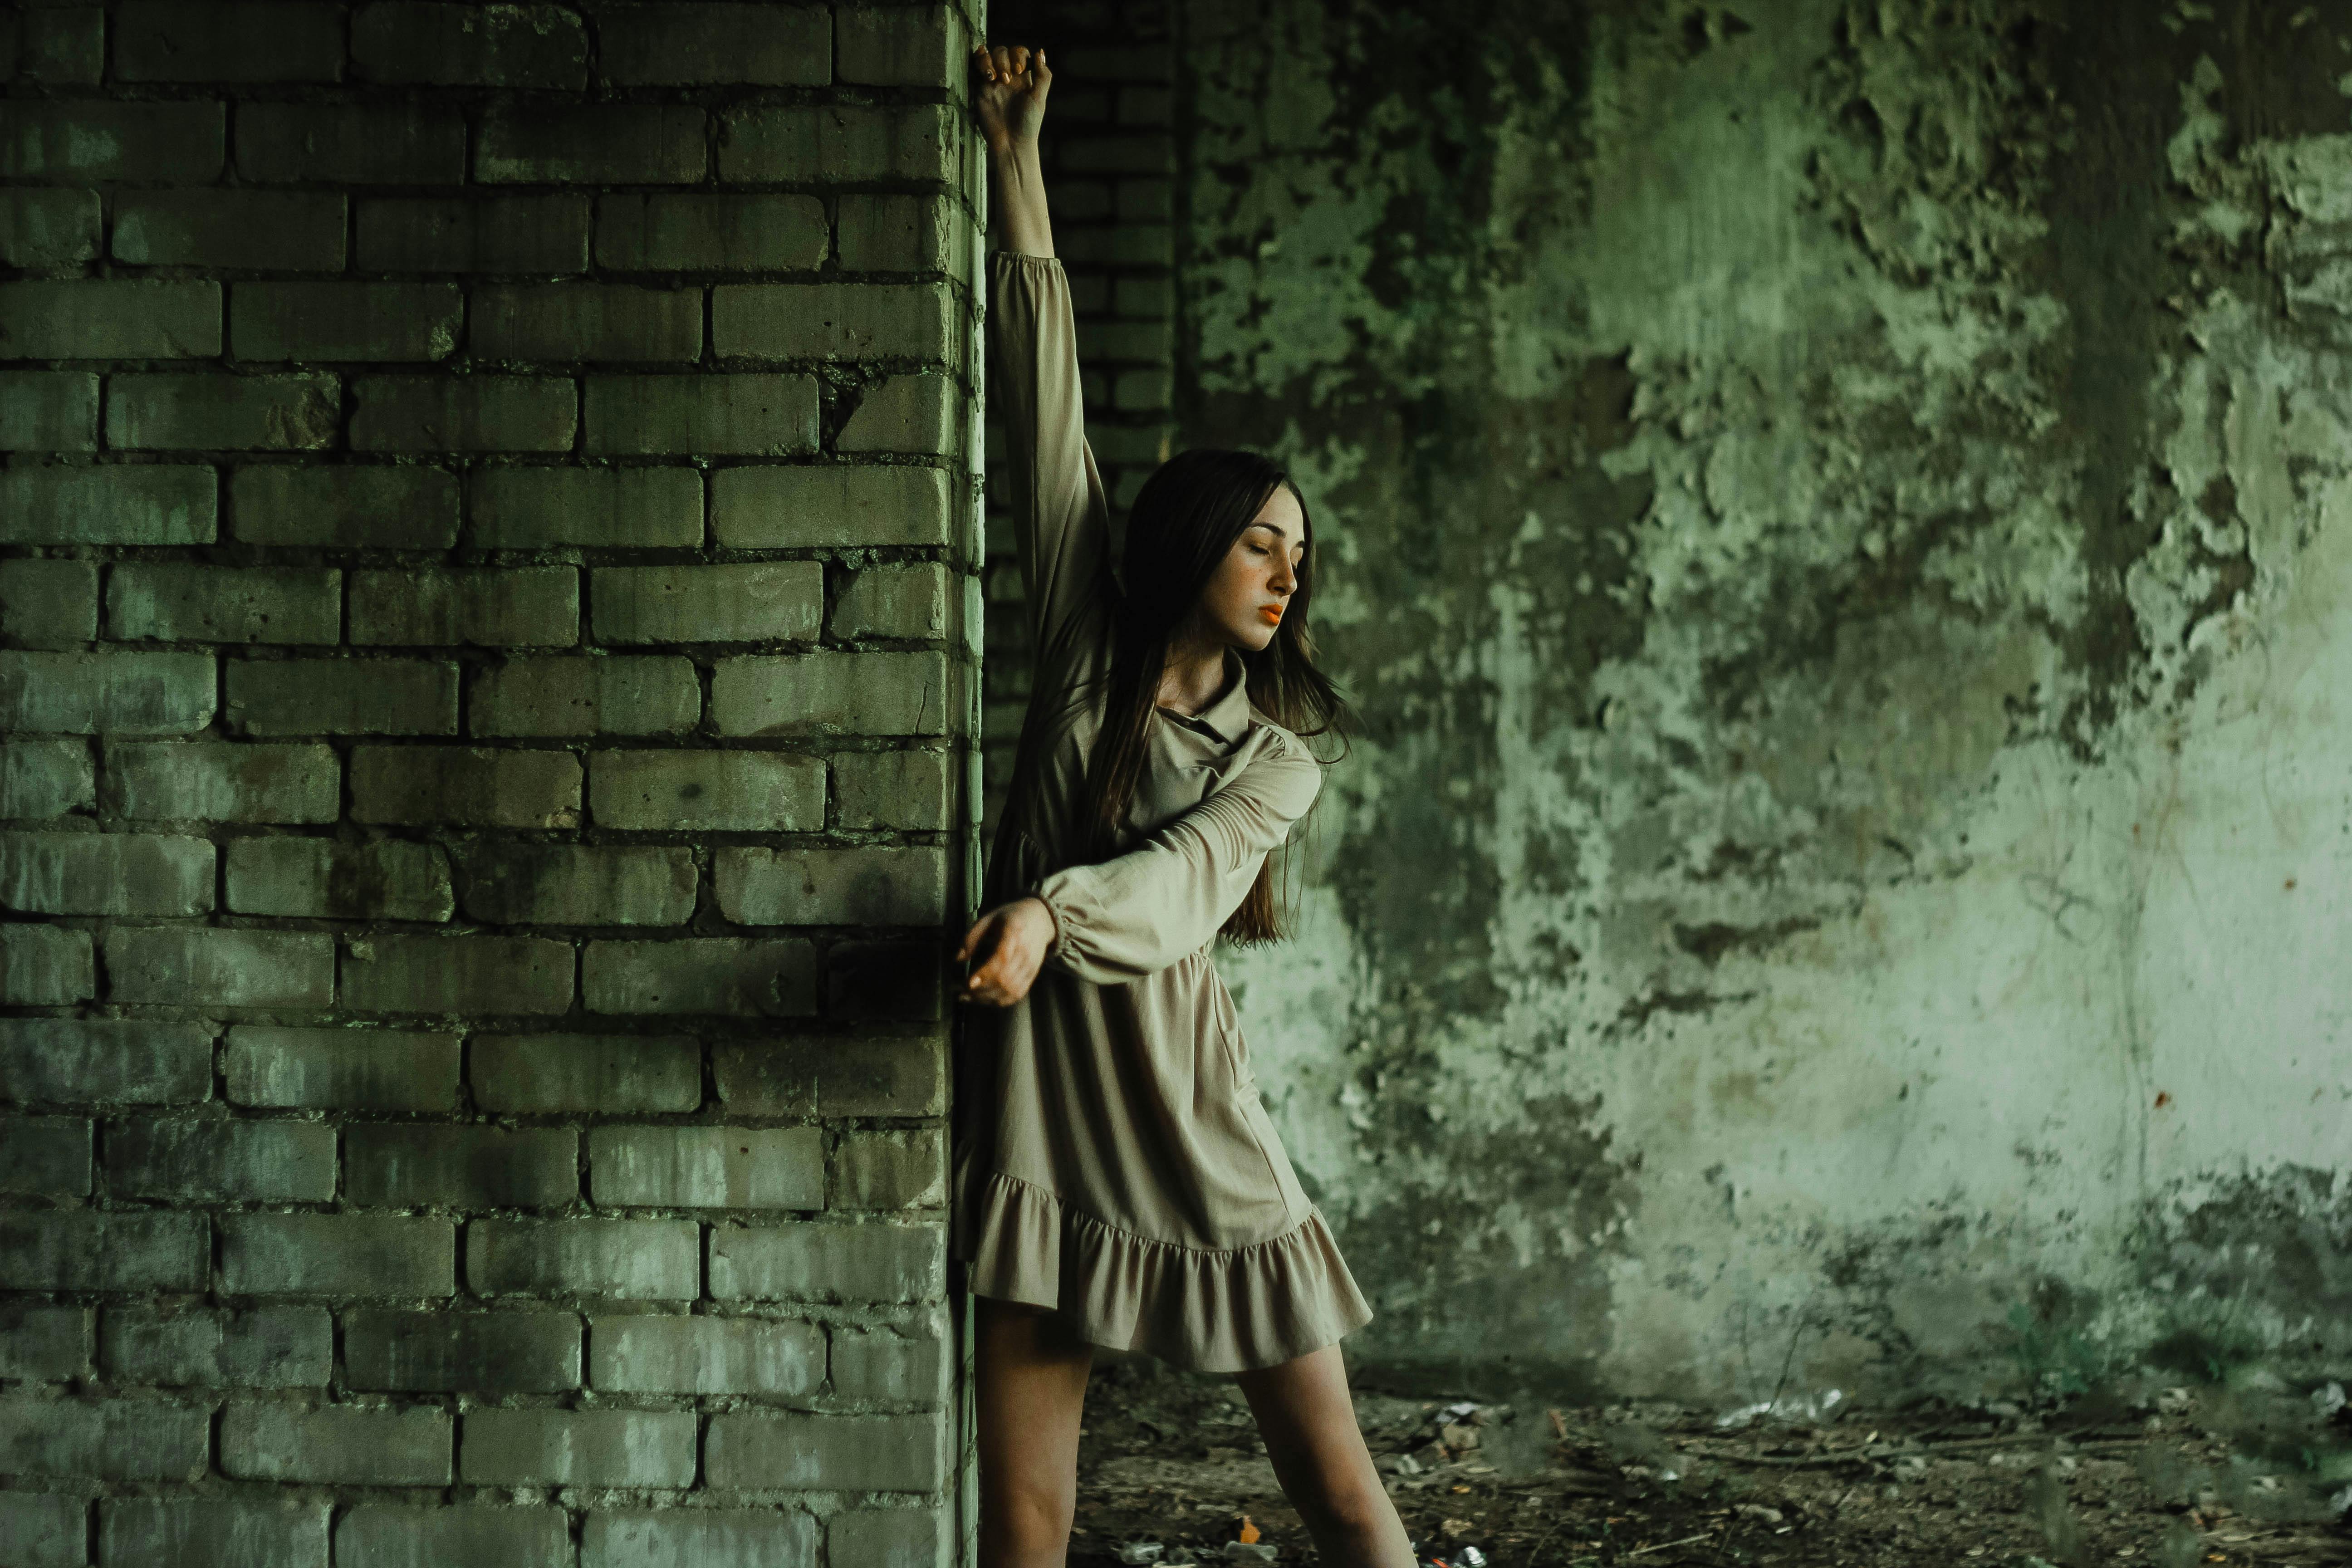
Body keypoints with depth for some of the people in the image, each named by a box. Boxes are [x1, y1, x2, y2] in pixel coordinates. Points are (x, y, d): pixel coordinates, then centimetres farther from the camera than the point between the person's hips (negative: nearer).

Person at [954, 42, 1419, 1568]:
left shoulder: (1276, 754, 6)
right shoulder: (1083, 655, 8)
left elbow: (1181, 879, -13)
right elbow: (1050, 412, 7)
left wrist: (1052, 910, -36)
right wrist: (1018, 169, 7)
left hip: (1191, 1123, 0)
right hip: (1041, 1109, 1)